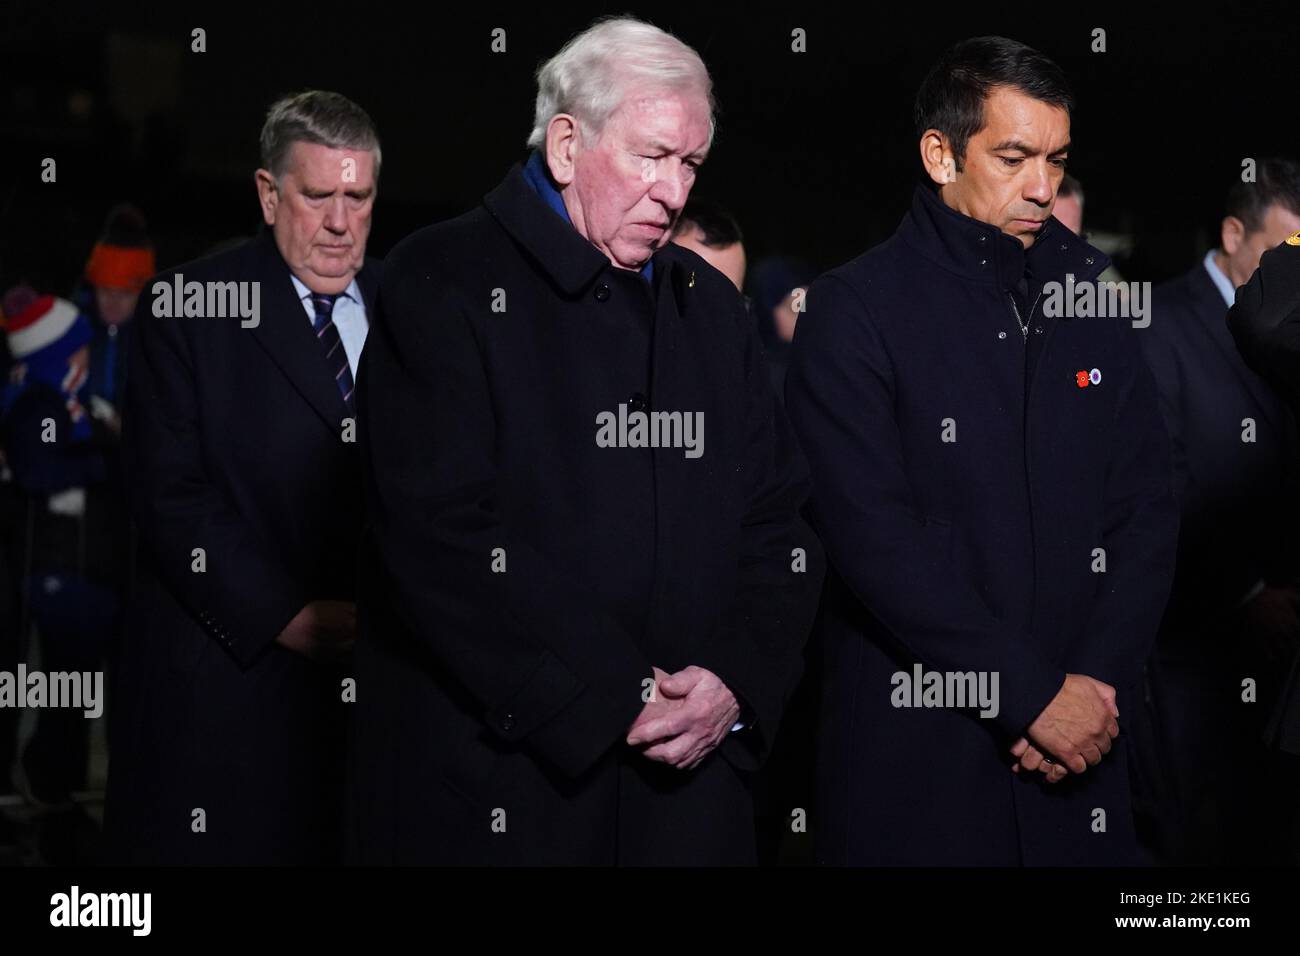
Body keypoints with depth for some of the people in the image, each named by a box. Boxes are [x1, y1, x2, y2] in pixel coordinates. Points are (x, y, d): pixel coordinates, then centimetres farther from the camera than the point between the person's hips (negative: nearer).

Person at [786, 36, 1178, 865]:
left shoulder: (1094, 296, 8)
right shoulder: (853, 313, -6)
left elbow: (1148, 510, 6)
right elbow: (875, 543, -14)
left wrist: (1097, 685, -6)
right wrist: (1036, 694, -15)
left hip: (1081, 735, 4)